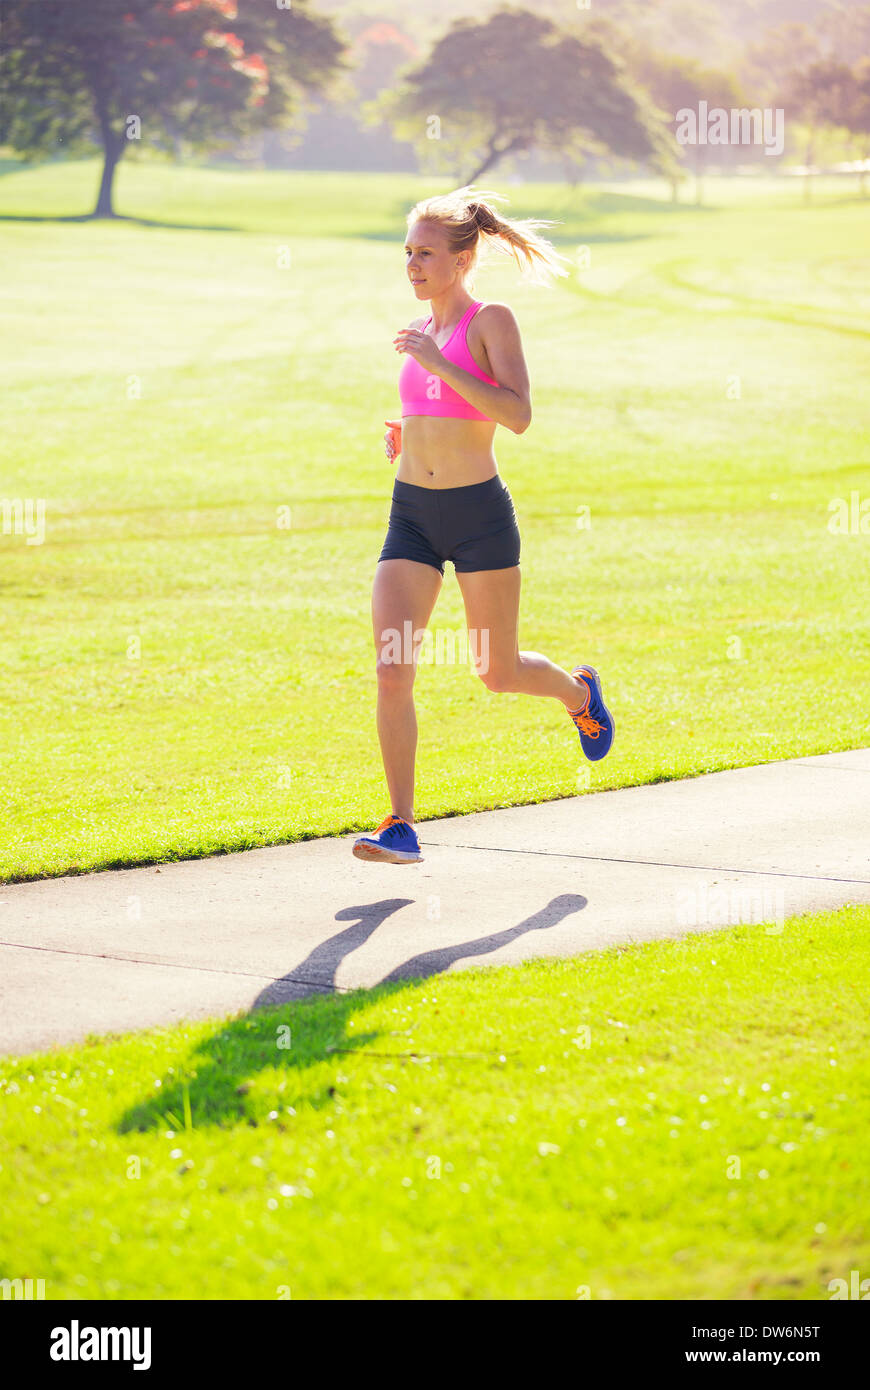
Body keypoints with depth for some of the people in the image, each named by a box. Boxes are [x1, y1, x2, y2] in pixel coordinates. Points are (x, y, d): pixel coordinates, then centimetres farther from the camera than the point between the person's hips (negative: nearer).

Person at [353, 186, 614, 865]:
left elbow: (518, 414, -20)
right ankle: (401, 827, -7)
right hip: (411, 512, 5)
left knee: (499, 672, 9)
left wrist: (438, 363, -23)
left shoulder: (492, 320, -7)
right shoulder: (424, 331, 12)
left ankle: (578, 689, 43)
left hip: (479, 511, -5)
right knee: (392, 671, -10)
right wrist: (404, 434, 6)